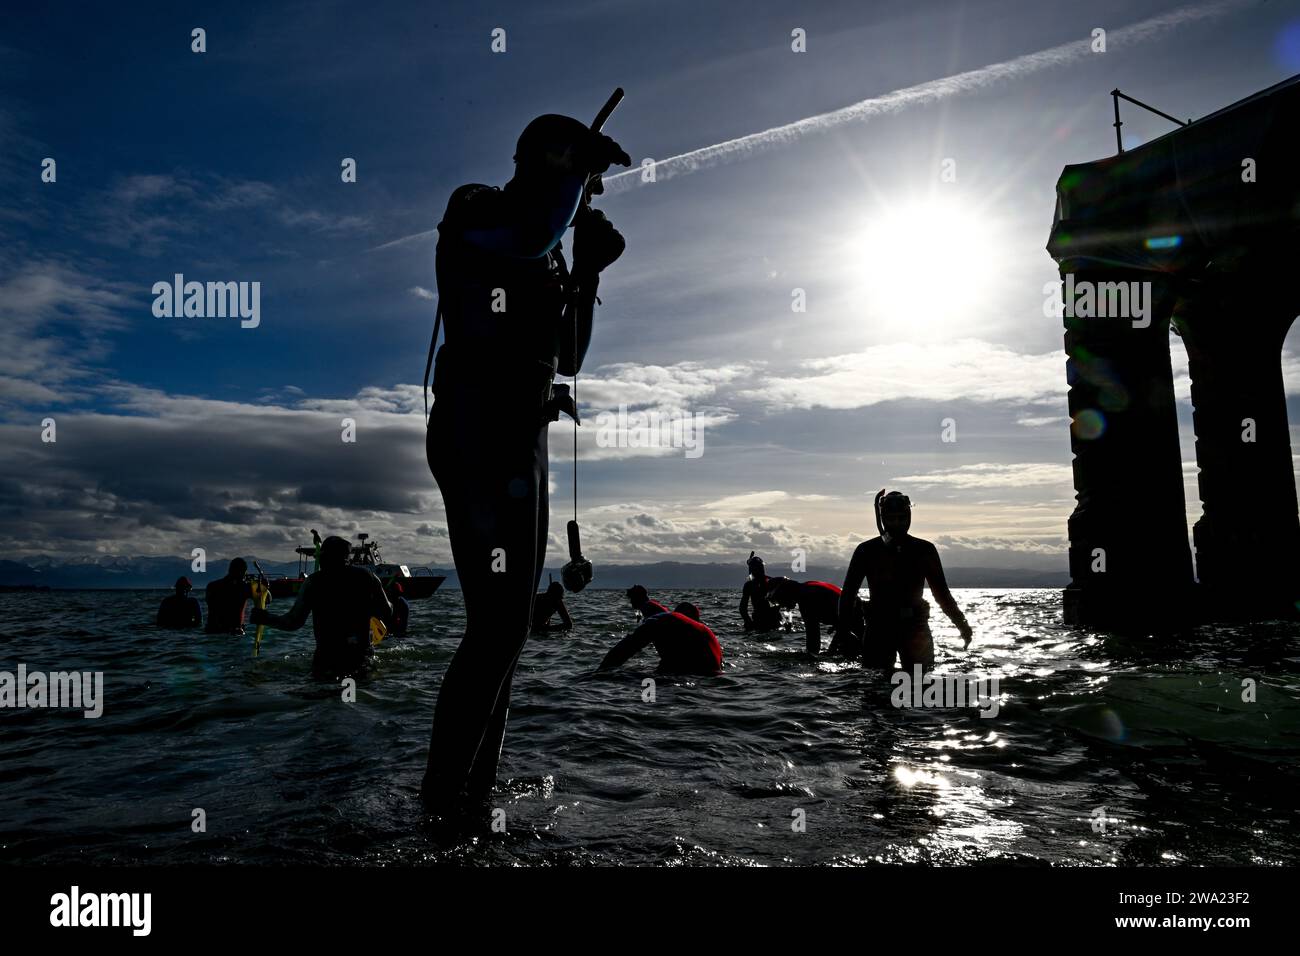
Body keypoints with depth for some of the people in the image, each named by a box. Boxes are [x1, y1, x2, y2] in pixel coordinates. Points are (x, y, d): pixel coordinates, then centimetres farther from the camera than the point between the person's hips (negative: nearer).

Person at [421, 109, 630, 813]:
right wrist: (581, 161, -7)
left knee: (507, 625, 12)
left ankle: (475, 791, 24)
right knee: (498, 626, -11)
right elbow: (530, 233, -26)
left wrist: (588, 272, 12)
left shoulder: (544, 256, 23)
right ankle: (443, 797, 3)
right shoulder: (474, 212, -1)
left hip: (521, 442, 9)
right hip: (481, 438, -9)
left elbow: (566, 359, 21)